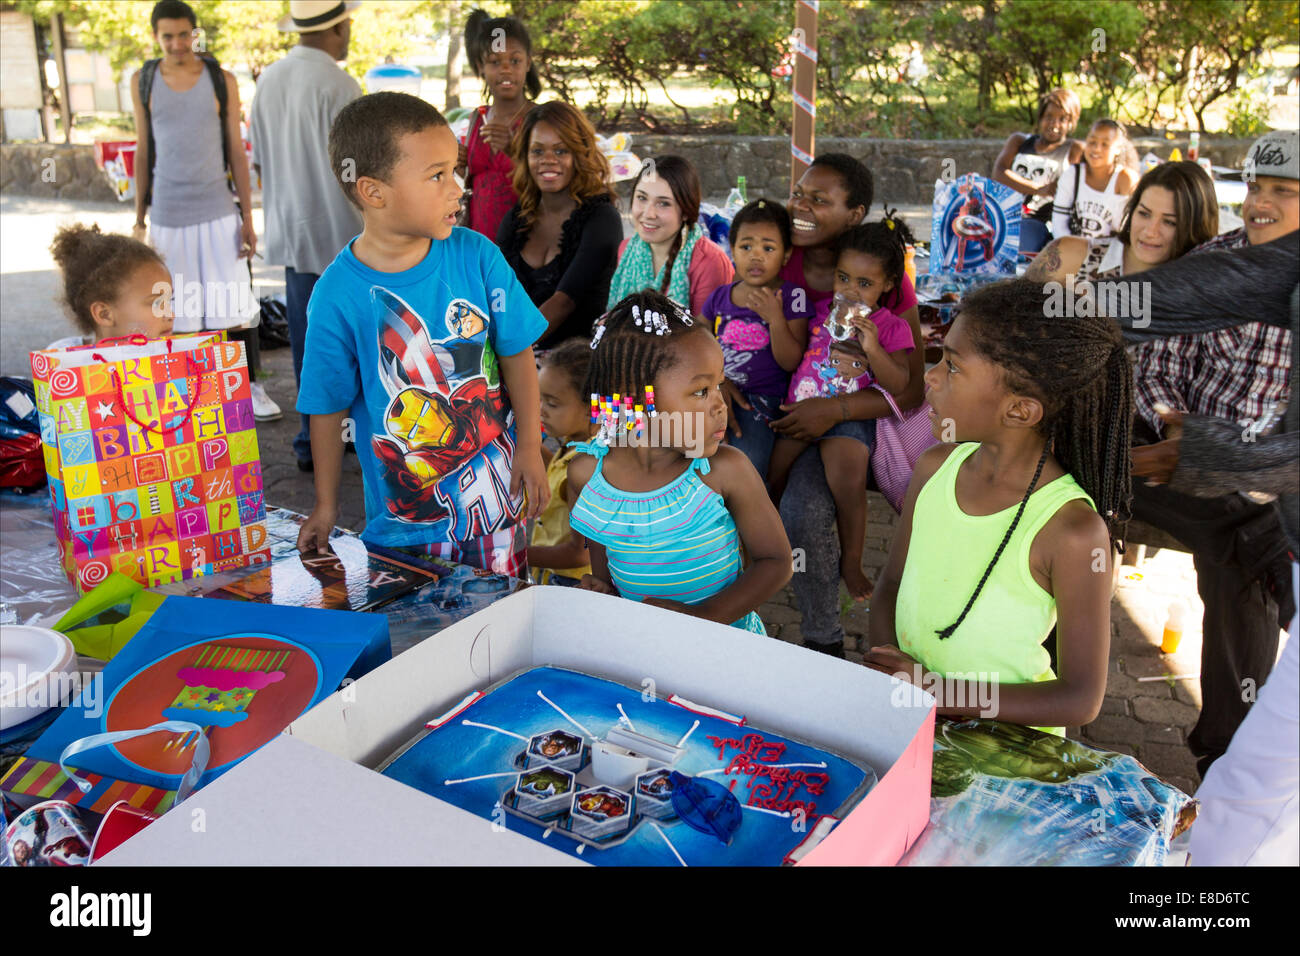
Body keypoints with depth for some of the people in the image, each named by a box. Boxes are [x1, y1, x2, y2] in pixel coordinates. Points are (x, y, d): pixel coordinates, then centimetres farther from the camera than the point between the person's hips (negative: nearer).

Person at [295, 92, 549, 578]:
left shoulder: (476, 255, -8)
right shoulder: (338, 293, -14)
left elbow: (516, 352, 0)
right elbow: (328, 407, -5)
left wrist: (530, 447, -1)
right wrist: (326, 506, 2)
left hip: (496, 489, 2)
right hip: (404, 509, -2)